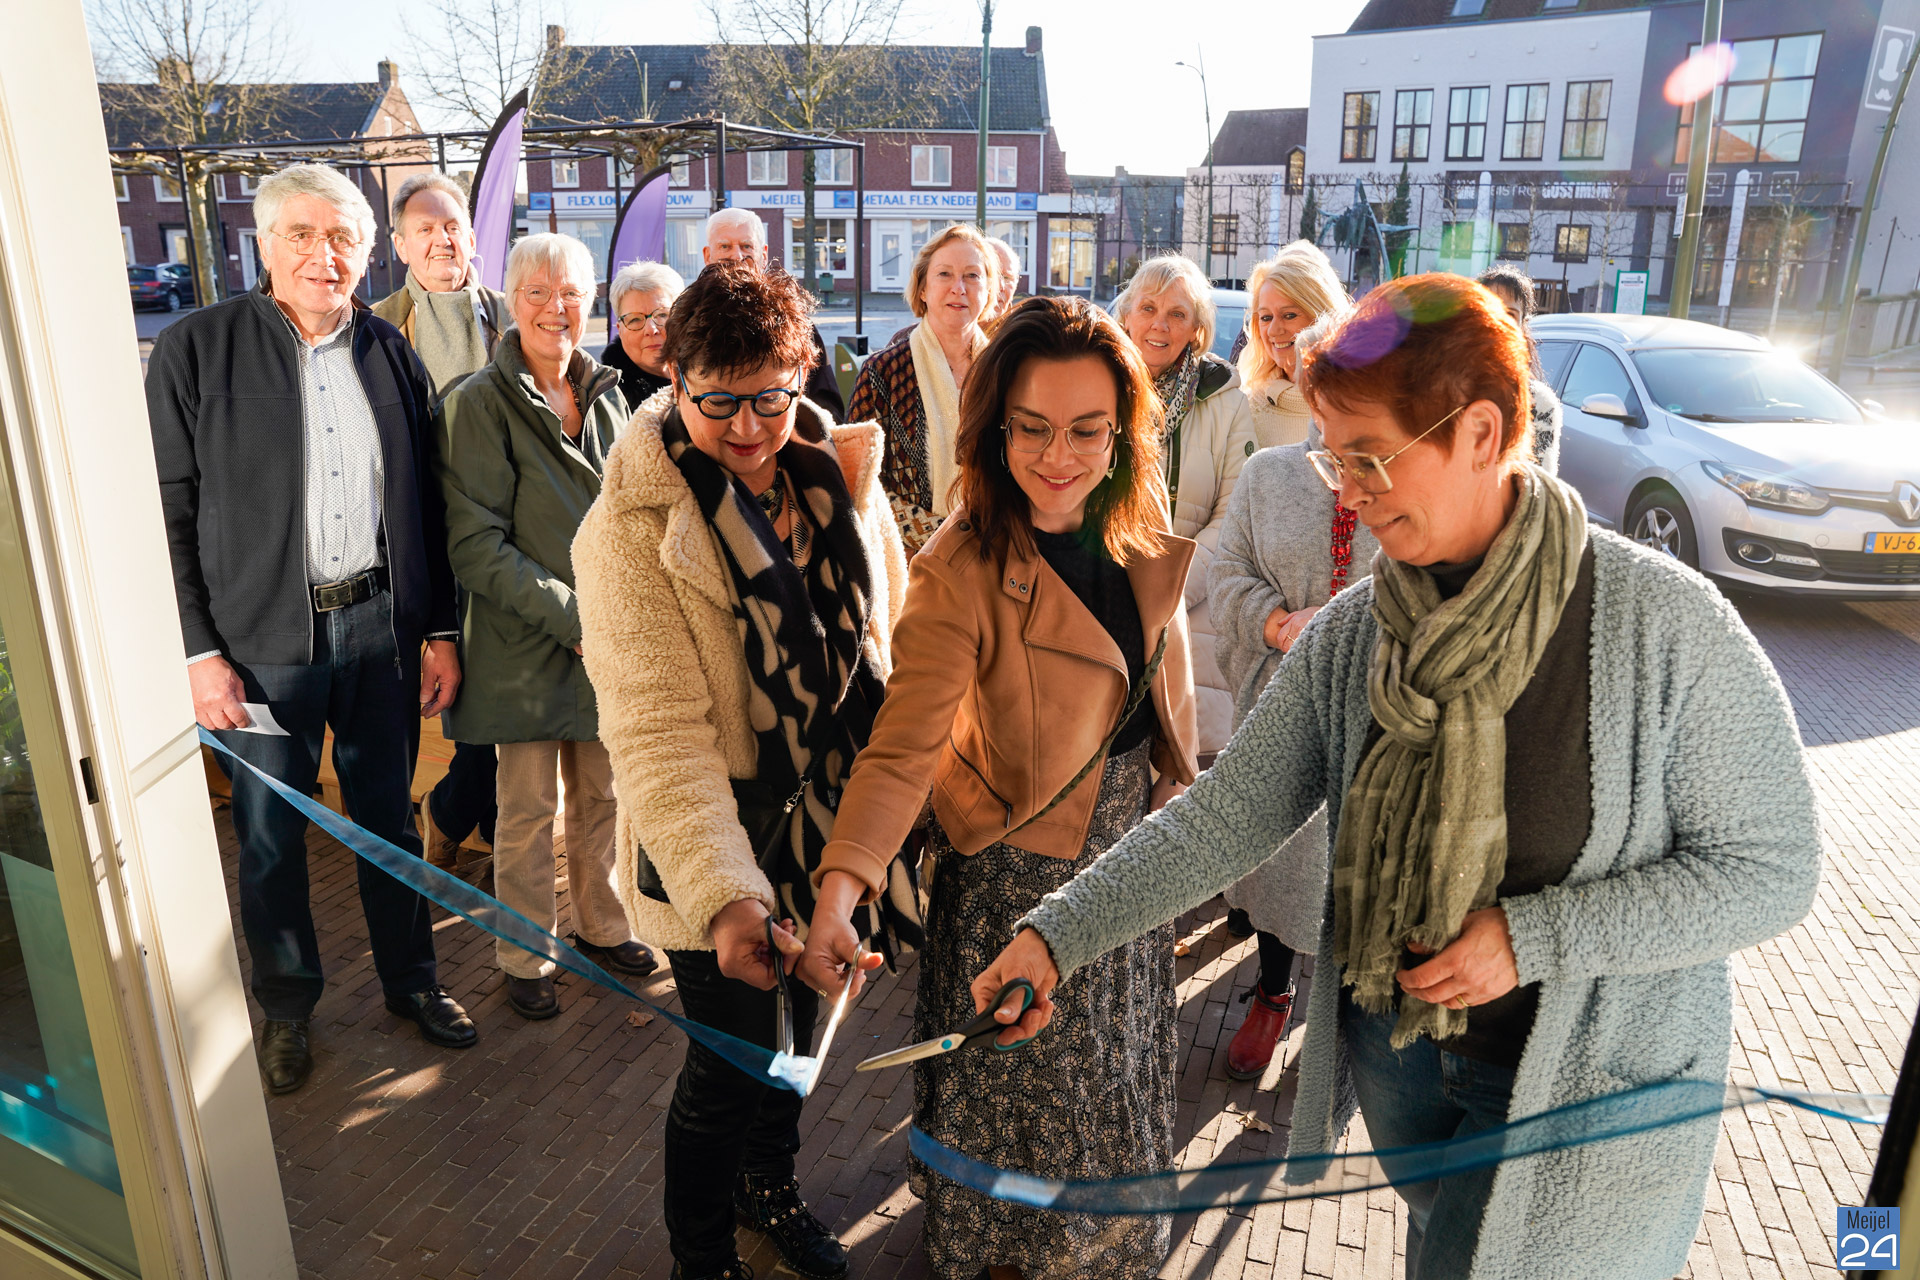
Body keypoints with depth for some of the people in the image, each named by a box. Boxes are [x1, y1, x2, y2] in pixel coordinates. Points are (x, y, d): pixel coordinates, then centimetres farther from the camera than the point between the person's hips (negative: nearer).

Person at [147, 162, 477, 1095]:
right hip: (263, 637, -2)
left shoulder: (389, 352, 5)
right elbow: (168, 513, -6)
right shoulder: (195, 349, -5)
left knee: (389, 817, 15)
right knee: (272, 836, 11)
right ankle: (287, 1006, 32)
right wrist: (199, 651, -10)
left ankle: (411, 980, 33)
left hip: (382, 625, 3)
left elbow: (424, 507, 7)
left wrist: (440, 631, 5)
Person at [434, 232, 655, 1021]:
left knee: (601, 794, 15)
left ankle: (598, 925, 34)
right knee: (529, 809, 7)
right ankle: (526, 957, 25)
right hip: (525, 641, -5)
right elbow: (475, 544, -15)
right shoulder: (482, 402, -10)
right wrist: (571, 615, -19)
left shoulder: (603, 393, 8)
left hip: (608, 636, 5)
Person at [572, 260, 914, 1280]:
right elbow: (659, 732, -26)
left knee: (794, 1024, 24)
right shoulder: (632, 527, -20)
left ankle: (770, 1185, 54)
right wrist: (724, 892, -37)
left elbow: (890, 639, 7)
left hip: (828, 824, 5)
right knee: (731, 1064, 8)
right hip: (718, 854, -5)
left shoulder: (839, 474, -4)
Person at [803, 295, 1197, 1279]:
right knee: (1027, 1091, 12)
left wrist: (1177, 787, 13)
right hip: (1018, 865, -6)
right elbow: (903, 743, -31)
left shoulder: (1138, 531, -7)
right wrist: (839, 888, -42)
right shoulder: (960, 570, -25)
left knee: (1115, 1077, 26)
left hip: (1131, 838, 6)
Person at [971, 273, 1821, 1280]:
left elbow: (1774, 868, -14)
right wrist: (1057, 934, -16)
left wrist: (1533, 937, -23)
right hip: (1392, 1046, 4)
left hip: (1585, 1081, -4)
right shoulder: (1351, 633, -8)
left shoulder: (1662, 622, -19)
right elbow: (1226, 814, -8)